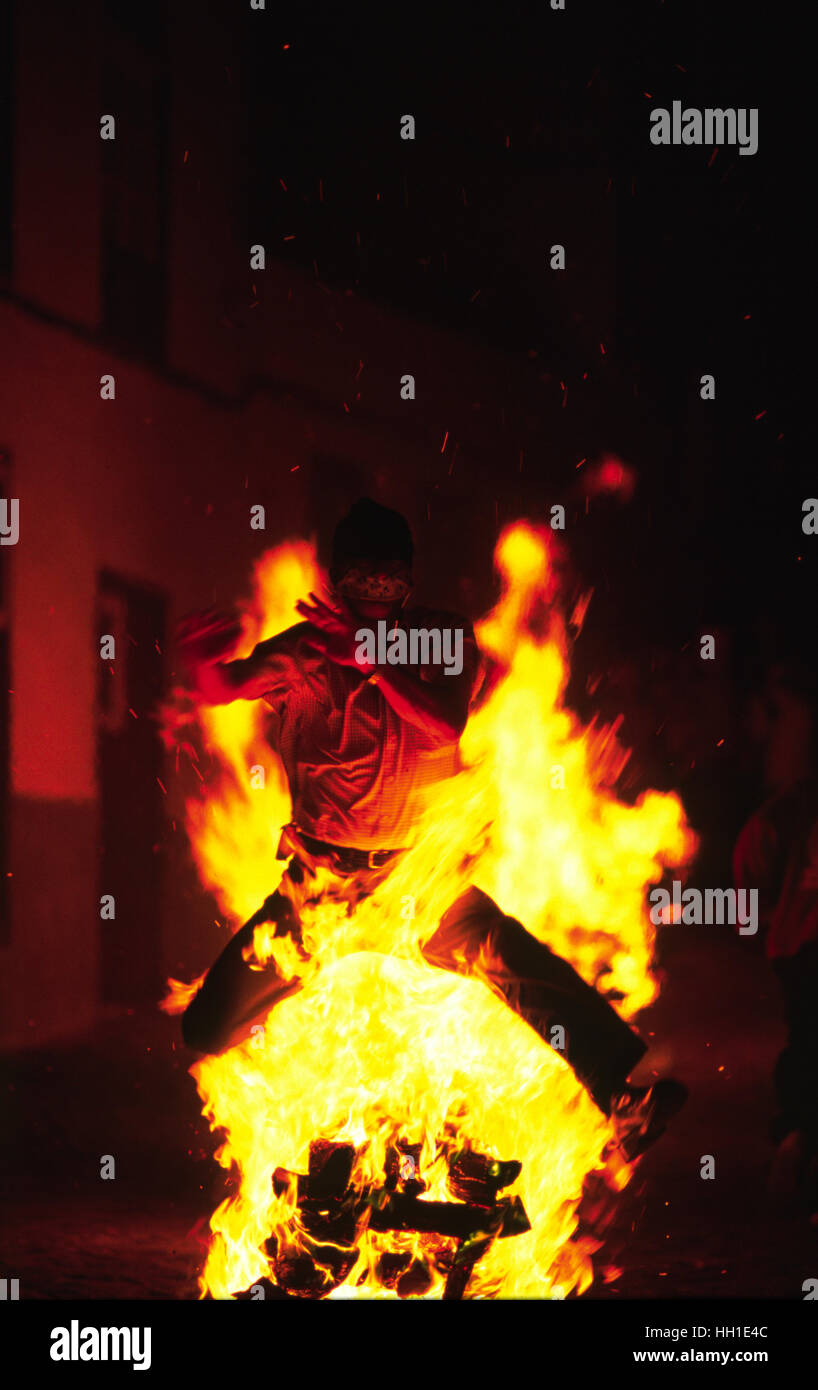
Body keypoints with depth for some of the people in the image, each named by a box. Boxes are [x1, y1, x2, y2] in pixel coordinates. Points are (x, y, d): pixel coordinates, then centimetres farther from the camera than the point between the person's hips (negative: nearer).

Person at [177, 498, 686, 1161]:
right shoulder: (305, 652, 1)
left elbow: (445, 725, -18)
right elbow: (223, 688, -10)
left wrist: (370, 657, -28)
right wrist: (202, 658, -33)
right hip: (320, 881, 1)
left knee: (524, 967, -26)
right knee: (210, 1028, -5)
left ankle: (625, 1094, -32)